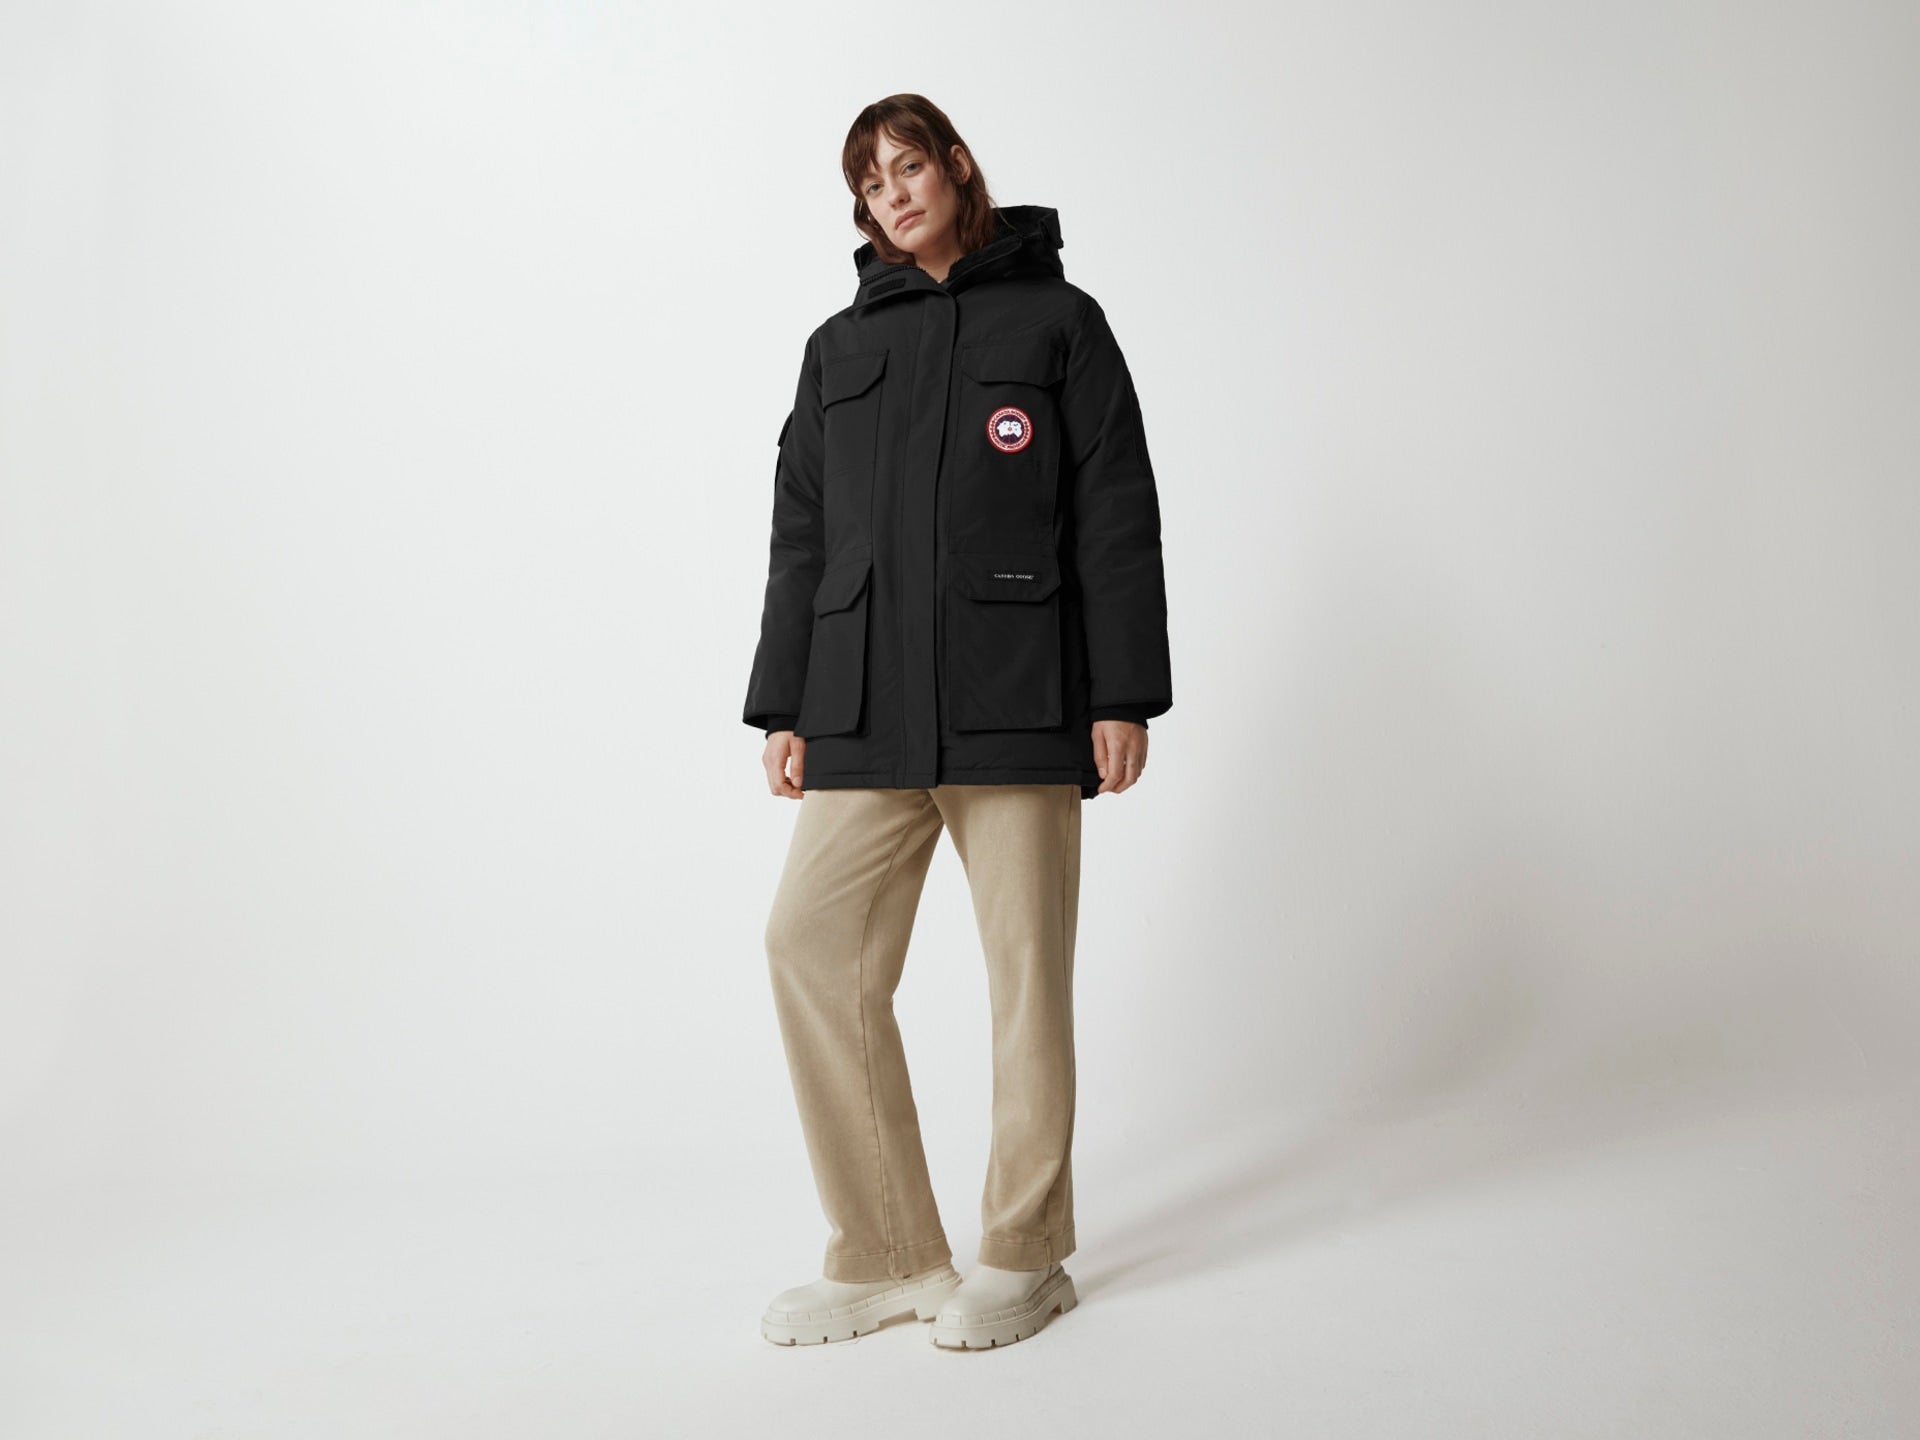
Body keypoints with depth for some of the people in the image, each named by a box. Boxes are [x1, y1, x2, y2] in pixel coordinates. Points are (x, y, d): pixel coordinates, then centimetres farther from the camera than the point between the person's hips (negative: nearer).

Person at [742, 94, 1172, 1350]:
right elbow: (800, 534, 17)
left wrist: (1123, 696, -6)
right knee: (813, 945, -5)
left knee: (1028, 963, -1)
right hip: (865, 709, 4)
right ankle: (889, 1257, 8)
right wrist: (783, 709, 10)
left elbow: (1116, 513, 2)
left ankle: (1024, 1258, 15)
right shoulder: (840, 346, 20)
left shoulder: (1056, 317, 10)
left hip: (1015, 695, -3)